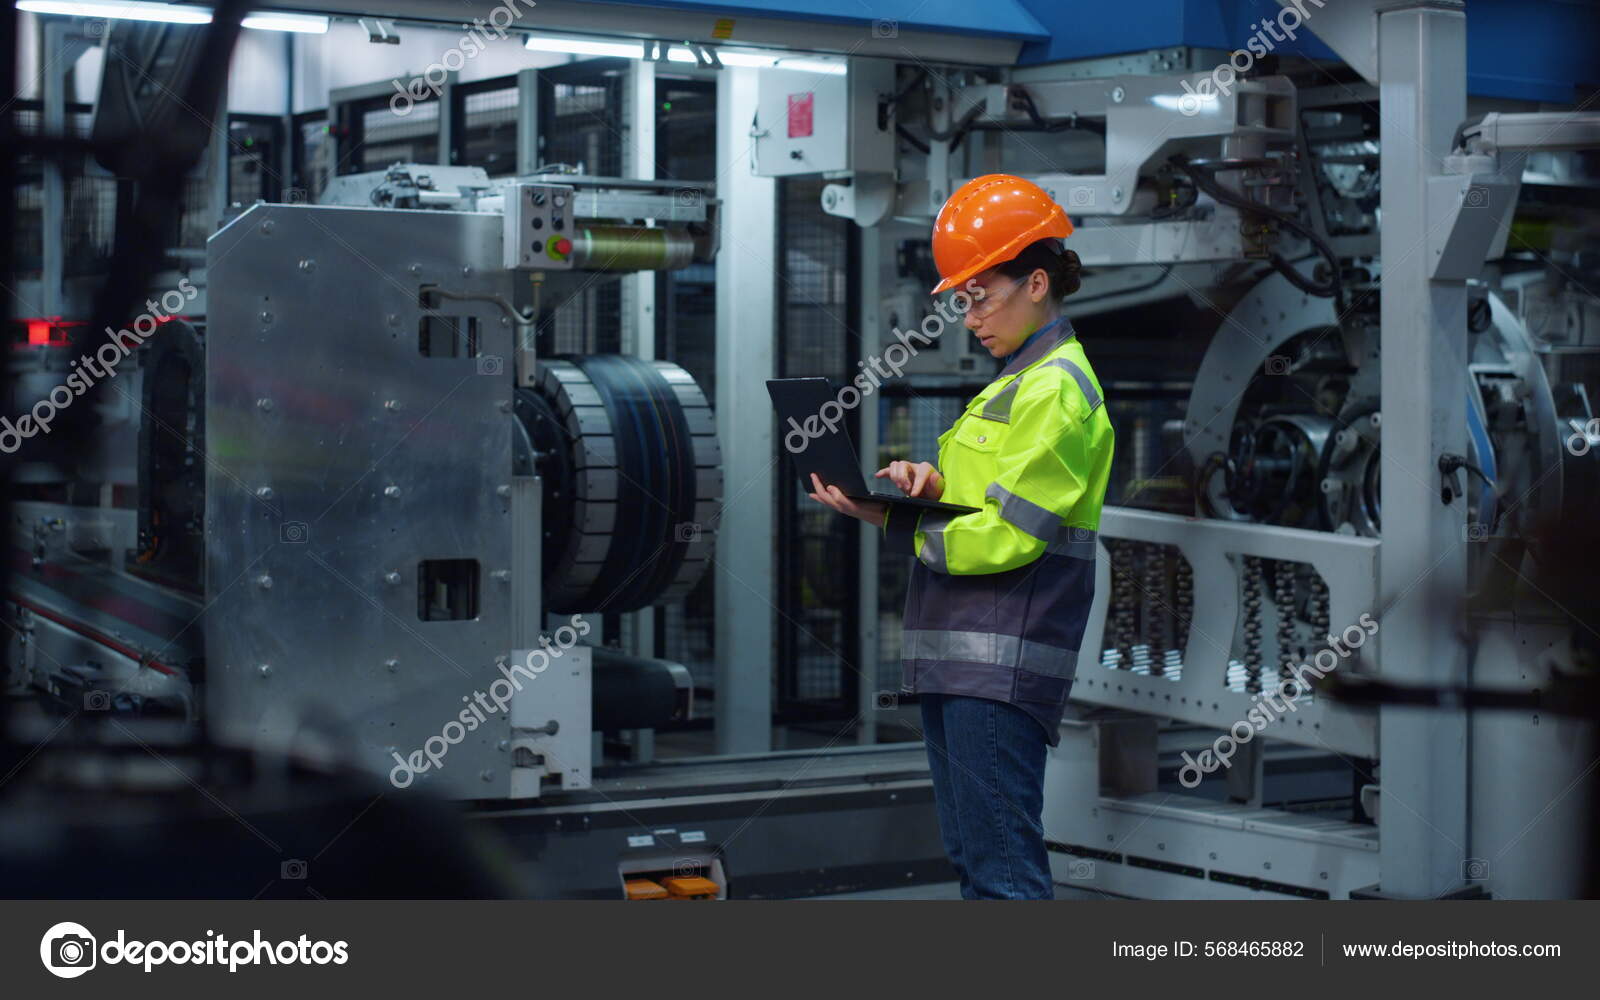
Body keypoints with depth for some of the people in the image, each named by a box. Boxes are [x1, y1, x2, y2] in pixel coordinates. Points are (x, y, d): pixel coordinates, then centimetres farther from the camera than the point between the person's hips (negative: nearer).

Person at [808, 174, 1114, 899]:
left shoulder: (1057, 388, -10)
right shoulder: (1015, 383, 22)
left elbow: (1007, 537, -17)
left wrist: (889, 520, -14)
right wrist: (933, 485, 0)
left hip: (1002, 669, -10)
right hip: (958, 659, 10)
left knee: (1003, 871, -11)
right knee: (973, 861, 14)